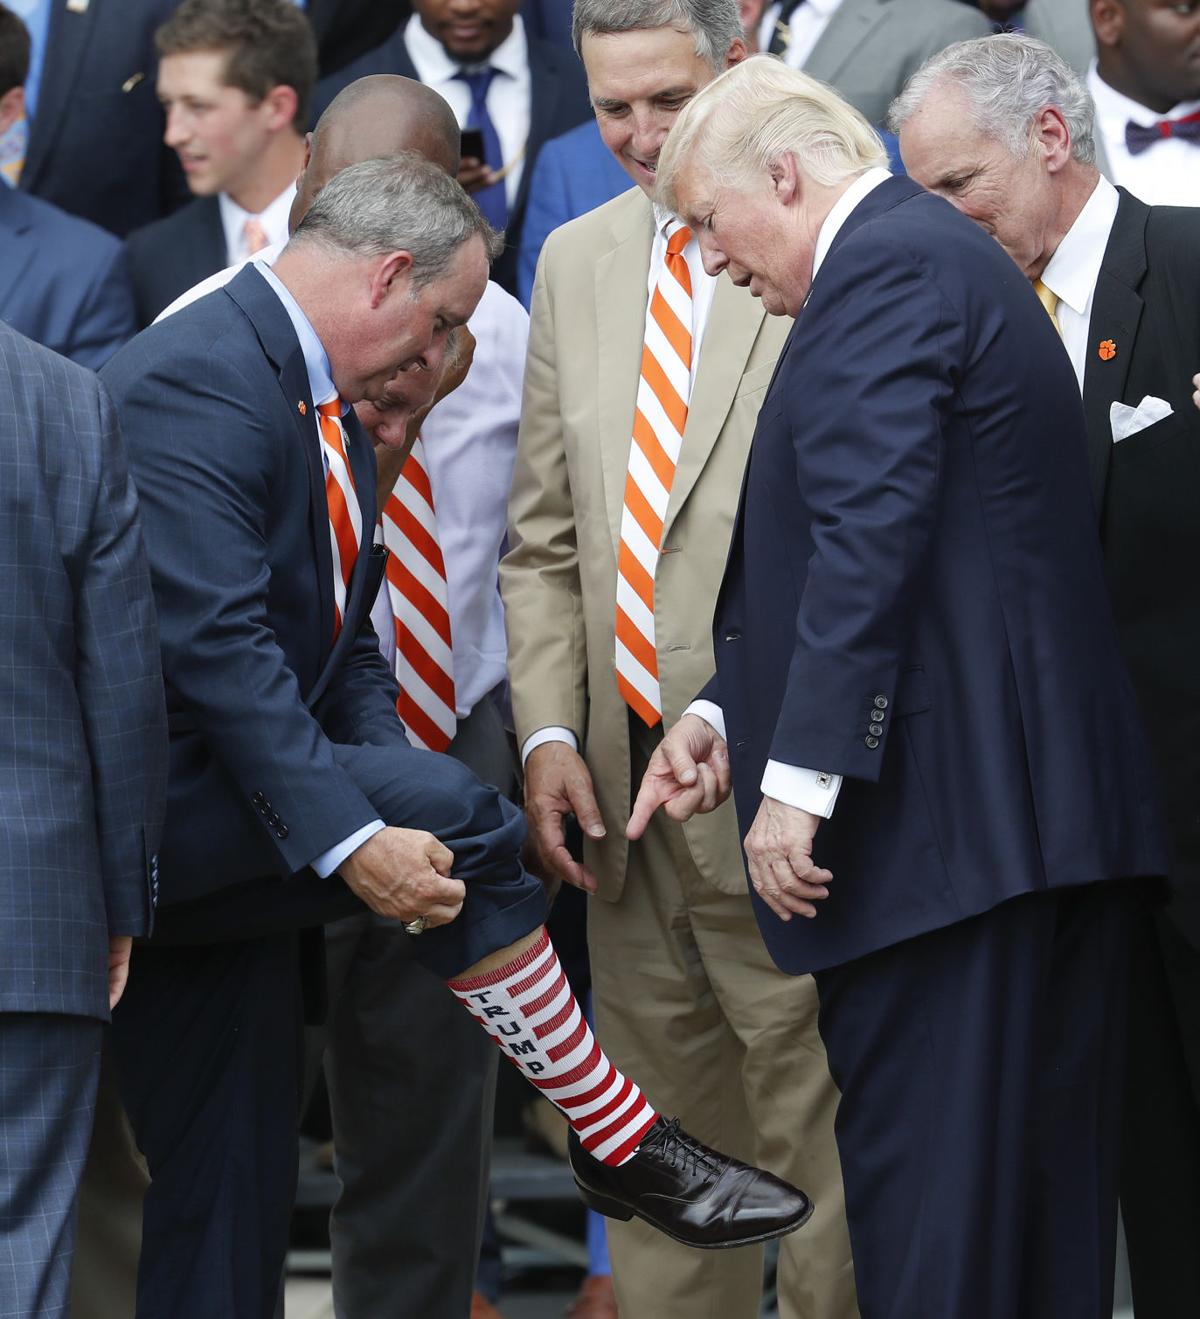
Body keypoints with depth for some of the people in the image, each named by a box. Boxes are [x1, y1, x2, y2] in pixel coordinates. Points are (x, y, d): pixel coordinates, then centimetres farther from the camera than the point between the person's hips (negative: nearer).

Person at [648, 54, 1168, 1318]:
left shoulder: (888, 267, -11)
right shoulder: (940, 256, 21)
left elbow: (871, 538, -20)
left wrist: (799, 776, -19)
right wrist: (725, 713, 17)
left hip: (943, 817, -10)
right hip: (1043, 814, 10)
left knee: (921, 1185, -8)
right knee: (1038, 1178, 12)